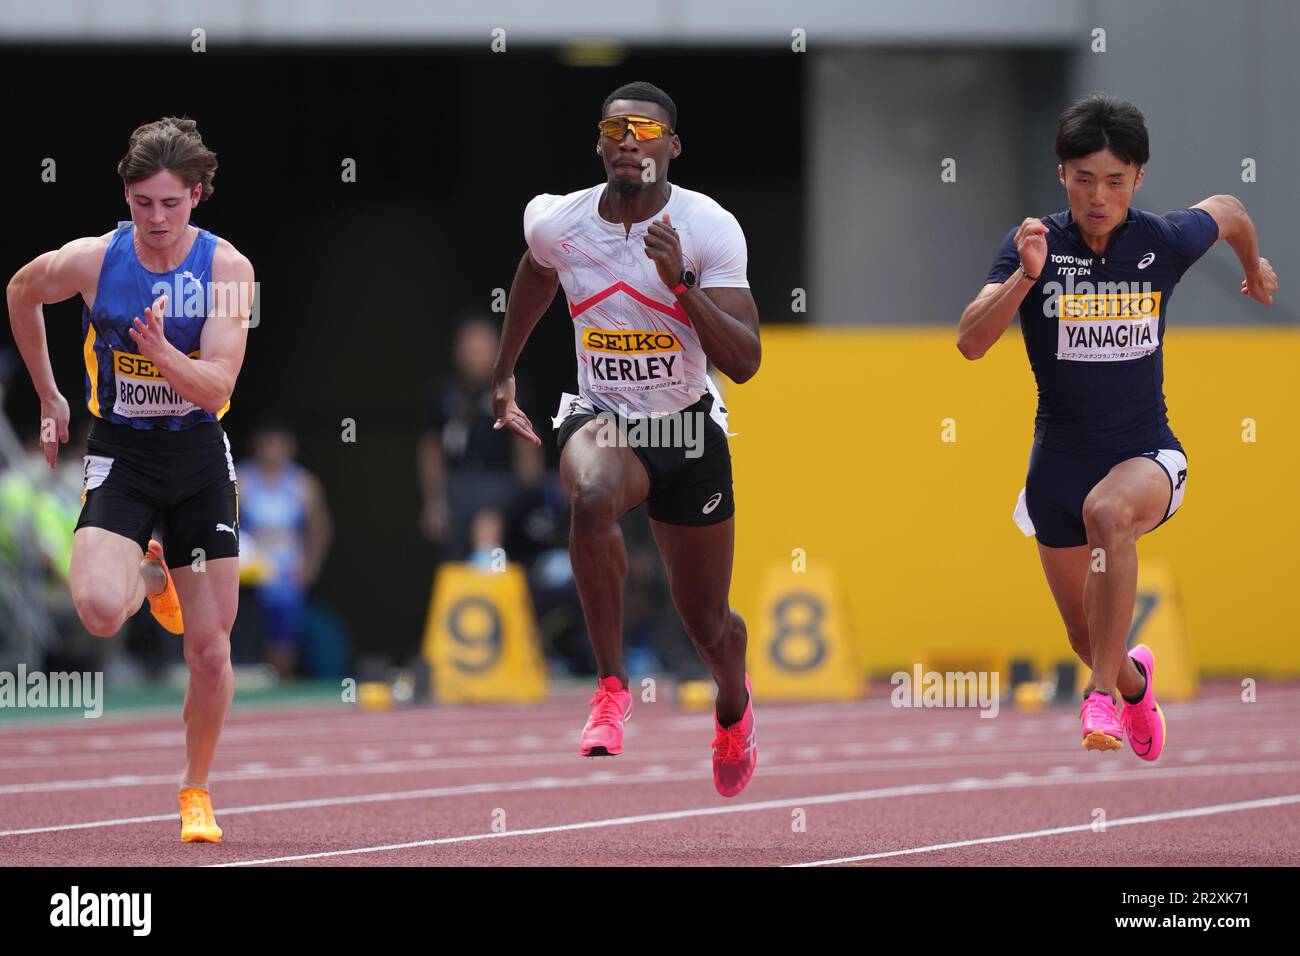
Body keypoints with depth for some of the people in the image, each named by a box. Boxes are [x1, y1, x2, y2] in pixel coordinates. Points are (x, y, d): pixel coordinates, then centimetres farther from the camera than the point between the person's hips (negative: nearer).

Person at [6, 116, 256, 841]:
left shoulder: (227, 268, -12)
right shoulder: (92, 262, -10)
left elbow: (217, 387, -18)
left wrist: (164, 354, -38)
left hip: (200, 456, 0)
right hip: (121, 454, 0)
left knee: (211, 646, 2)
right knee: (100, 611, -24)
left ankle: (197, 791, 23)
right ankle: (150, 576, 14)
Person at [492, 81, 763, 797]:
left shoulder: (710, 229, -16)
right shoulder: (557, 222, -8)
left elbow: (744, 363, -21)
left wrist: (679, 282, -32)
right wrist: (503, 372, 26)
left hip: (688, 427, 0)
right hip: (601, 416, 0)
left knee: (705, 621, 13)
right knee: (591, 497, -38)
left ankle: (733, 704, 51)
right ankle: (610, 687, -25)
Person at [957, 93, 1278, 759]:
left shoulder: (1166, 242, -9)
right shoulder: (1036, 244, -12)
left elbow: (1227, 210, 14)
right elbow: (970, 342, -24)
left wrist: (1256, 268, 33)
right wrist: (1026, 277, -38)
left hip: (1147, 456, -2)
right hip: (1059, 462, 2)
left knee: (1108, 511, -39)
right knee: (1087, 639, 13)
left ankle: (1104, 696, -34)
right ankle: (1135, 680, 52)